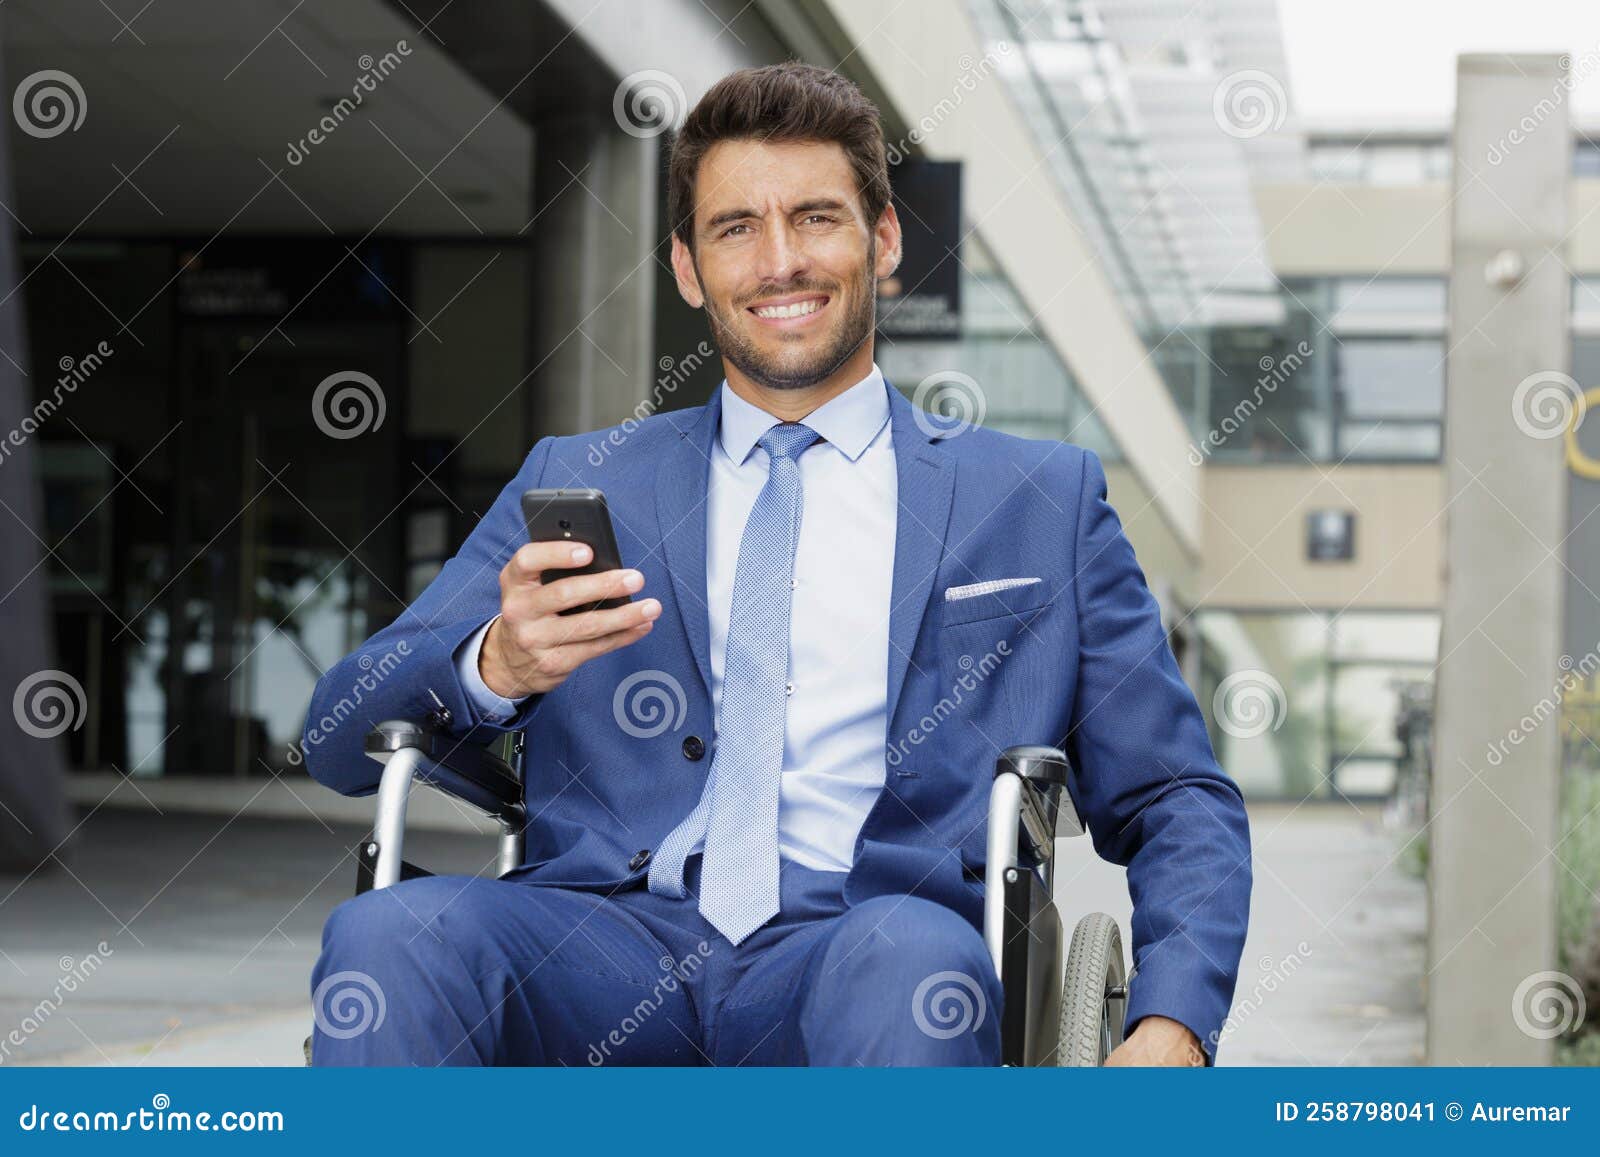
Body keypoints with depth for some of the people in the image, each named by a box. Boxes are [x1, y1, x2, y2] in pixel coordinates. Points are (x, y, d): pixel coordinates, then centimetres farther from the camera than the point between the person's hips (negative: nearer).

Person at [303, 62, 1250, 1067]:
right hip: (610, 939, 1)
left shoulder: (1043, 501, 18)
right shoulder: (575, 486, 20)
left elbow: (1175, 805, 14)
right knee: (387, 933, -30)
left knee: (912, 953, -36)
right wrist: (496, 665, -11)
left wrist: (1172, 1028, -7)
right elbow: (340, 741, 13)